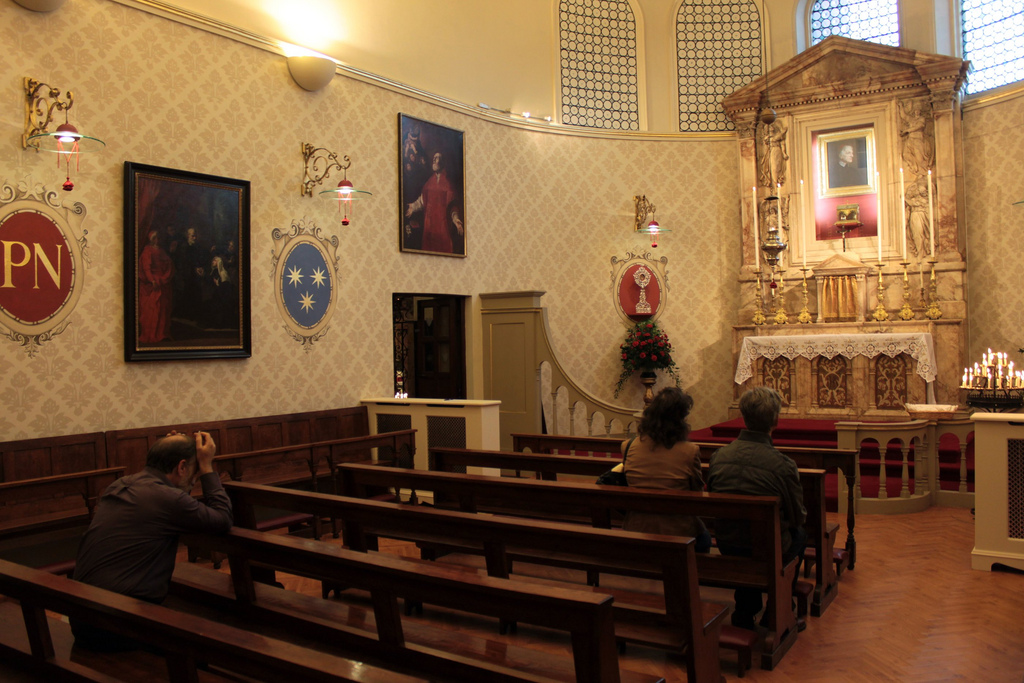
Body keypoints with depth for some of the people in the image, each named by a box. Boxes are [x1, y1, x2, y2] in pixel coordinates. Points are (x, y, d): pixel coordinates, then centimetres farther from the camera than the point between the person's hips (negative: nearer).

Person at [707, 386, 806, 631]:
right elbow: (797, 517, -8)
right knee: (800, 535, 29)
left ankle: (744, 614, 39)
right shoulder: (783, 464, -23)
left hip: (726, 547, 3)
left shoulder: (719, 456, -11)